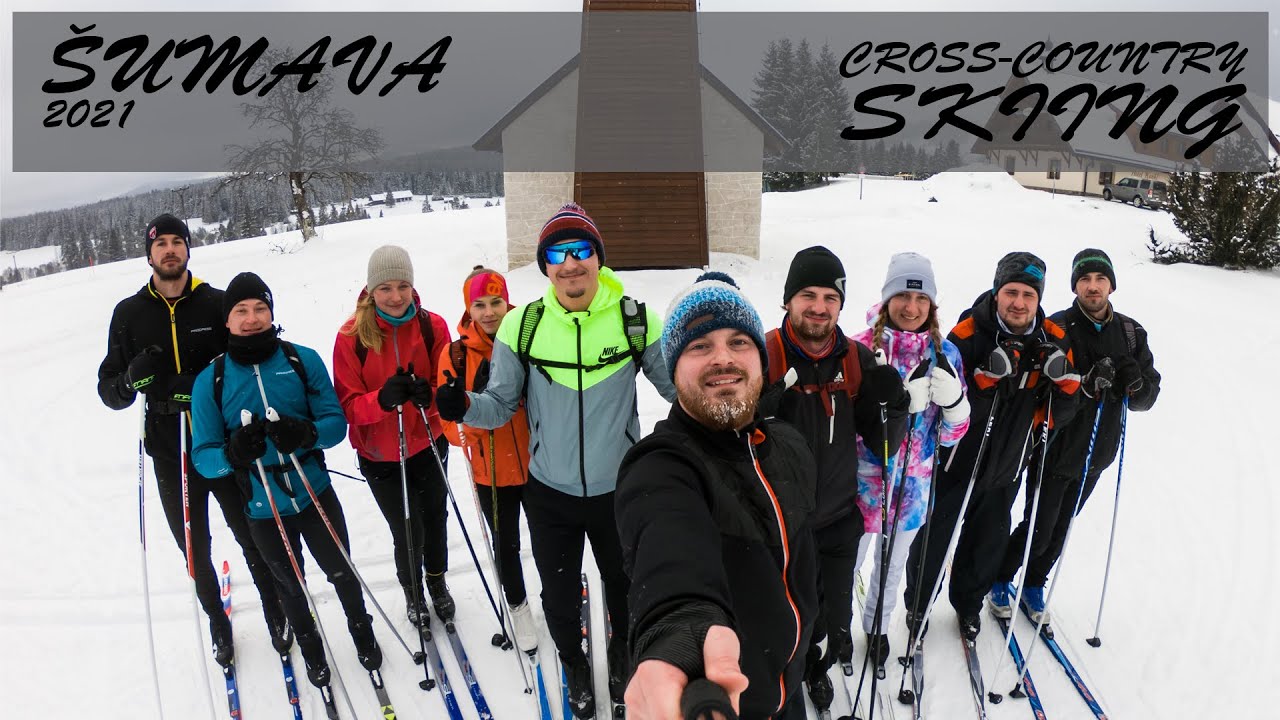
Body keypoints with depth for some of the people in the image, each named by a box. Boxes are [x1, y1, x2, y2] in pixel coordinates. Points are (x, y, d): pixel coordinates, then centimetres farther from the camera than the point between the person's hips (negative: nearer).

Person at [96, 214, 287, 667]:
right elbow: (109, 391, 2)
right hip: (170, 453, 2)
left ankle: (277, 613, 31)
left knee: (252, 536, 10)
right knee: (195, 549, 14)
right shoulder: (129, 313, 1)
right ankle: (217, 624, 36)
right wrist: (131, 380, -21)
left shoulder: (216, 303, -3)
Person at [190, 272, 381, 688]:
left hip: (316, 495, 0)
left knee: (341, 572, 19)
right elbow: (203, 456, -9)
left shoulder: (303, 360, -9)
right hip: (262, 510, 0)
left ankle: (362, 632, 48)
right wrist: (233, 454, -31)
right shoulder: (210, 381, -9)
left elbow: (336, 422, -9)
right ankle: (311, 650, 48)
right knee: (291, 587, 22)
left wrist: (307, 433, -31)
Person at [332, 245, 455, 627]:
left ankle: (438, 582, 48)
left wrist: (428, 395, -27)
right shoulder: (352, 335, -15)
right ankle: (412, 591, 38)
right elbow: (347, 403, -13)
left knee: (435, 518, 19)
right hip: (380, 455, -2)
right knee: (407, 532, 6)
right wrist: (382, 399, -33)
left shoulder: (433, 326, -11)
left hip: (427, 445, 2)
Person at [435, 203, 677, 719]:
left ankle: (622, 656, 56)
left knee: (625, 587, 24)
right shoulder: (521, 325, -11)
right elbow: (500, 404, -4)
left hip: (619, 488, 0)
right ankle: (575, 667, 50)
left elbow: (678, 387, -3)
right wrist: (465, 407, -25)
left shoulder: (635, 320, -12)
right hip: (550, 493, 0)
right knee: (559, 598, 18)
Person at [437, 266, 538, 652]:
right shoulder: (457, 354, -7)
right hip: (490, 472, 1)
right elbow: (450, 421, -6)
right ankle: (518, 608, 43)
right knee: (505, 545, 17)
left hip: (538, 465, 0)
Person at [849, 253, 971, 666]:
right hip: (864, 479, -3)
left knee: (893, 563, 22)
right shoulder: (862, 348, -13)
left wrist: (953, 398, -21)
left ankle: (877, 627, 47)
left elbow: (951, 434, 0)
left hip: (914, 484, 3)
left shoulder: (944, 354, -3)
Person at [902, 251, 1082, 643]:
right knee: (934, 538, 12)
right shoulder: (967, 334, -21)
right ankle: (917, 603, 37)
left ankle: (968, 603, 47)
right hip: (956, 462, -4)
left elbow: (1060, 414, -1)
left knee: (988, 543, 22)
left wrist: (1063, 378, -21)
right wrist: (988, 376, -37)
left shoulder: (1053, 340, -6)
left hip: (1006, 468, 4)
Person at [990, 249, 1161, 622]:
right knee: (1039, 529, 4)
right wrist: (1085, 385, -36)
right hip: (1056, 449, -5)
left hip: (1095, 454, 5)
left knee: (1060, 529, 18)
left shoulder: (1131, 333, 1)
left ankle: (1034, 584, 38)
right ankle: (1000, 578, 28)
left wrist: (1135, 383, -21)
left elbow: (1148, 397, 1)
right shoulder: (1057, 328, -14)